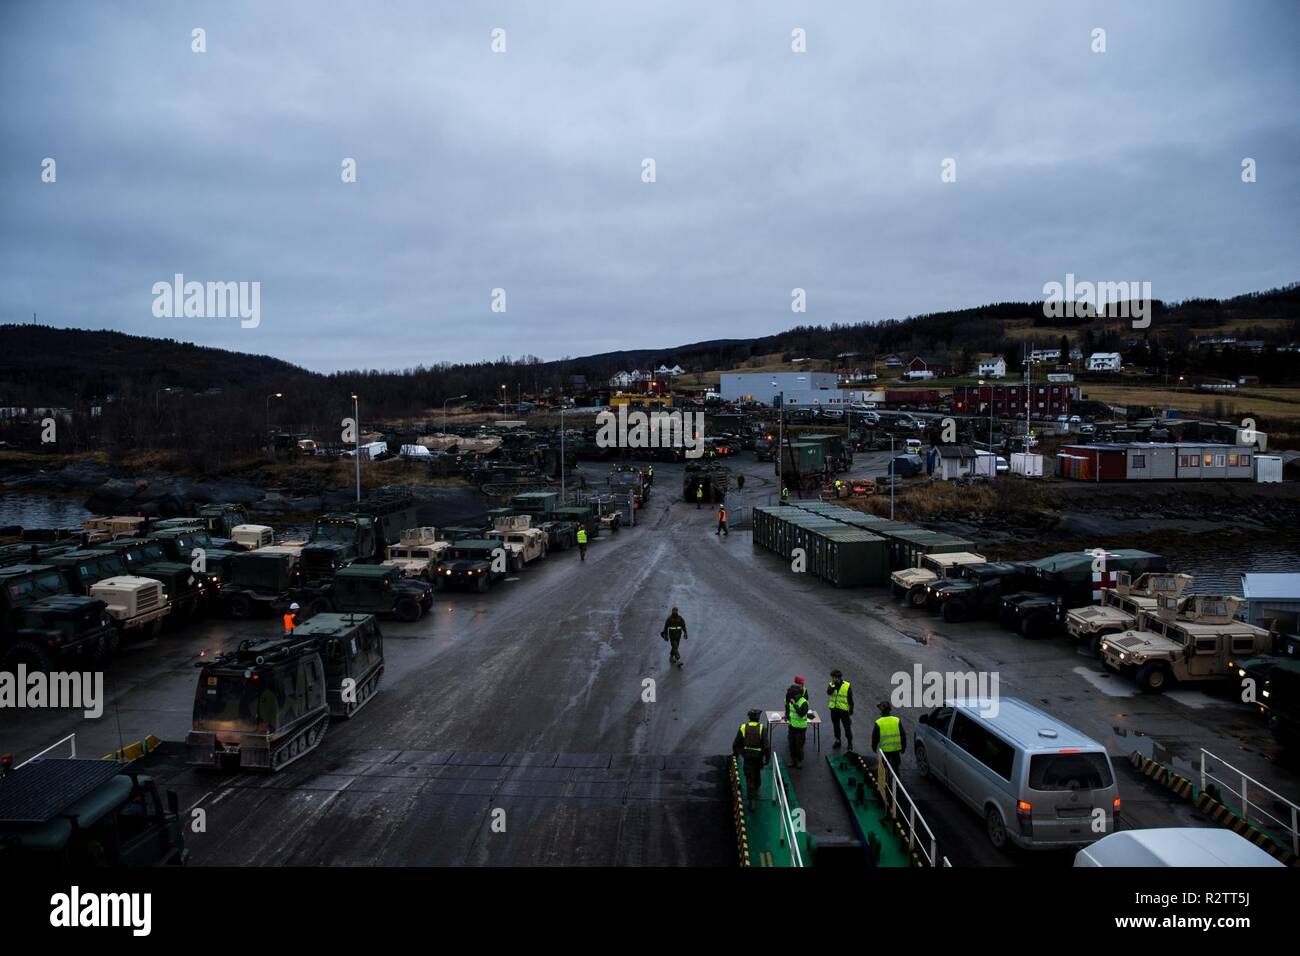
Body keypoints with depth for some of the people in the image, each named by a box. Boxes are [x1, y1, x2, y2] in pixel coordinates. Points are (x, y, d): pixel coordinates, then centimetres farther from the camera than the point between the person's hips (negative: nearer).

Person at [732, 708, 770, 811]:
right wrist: (768, 758, -6)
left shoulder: (743, 727, -8)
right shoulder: (762, 728, -15)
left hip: (747, 757, 0)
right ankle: (756, 789, 49)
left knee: (749, 778, 2)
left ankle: (751, 802, -6)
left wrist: (736, 755, 17)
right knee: (757, 773, 27)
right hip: (758, 756, 0)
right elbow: (767, 745, -18)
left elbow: (736, 744, 0)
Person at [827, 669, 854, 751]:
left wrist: (851, 710, -2)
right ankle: (837, 740, 32)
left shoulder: (847, 686, -8)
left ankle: (850, 743, 11)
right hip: (834, 709, 3)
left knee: (847, 727, 0)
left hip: (844, 709, -3)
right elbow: (829, 692, -20)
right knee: (836, 726, 16)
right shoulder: (831, 684, -1)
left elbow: (850, 699, -3)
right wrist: (833, 685, -27)